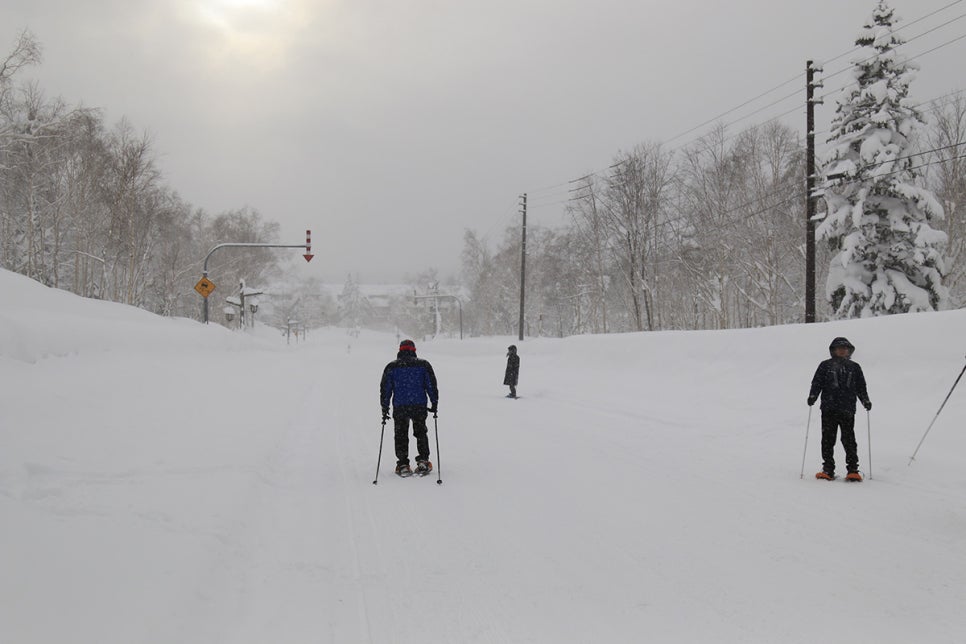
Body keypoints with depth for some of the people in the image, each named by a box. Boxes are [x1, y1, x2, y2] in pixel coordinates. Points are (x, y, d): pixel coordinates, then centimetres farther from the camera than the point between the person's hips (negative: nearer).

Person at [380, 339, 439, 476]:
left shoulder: (391, 367, 5)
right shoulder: (423, 365, 4)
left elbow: (385, 389, 5)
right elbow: (431, 385, 2)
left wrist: (385, 409, 9)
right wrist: (435, 403, 9)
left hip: (399, 407, 0)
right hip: (420, 406, 1)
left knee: (401, 436, 9)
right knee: (421, 433, 16)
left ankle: (403, 465, 5)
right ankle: (423, 461, 10)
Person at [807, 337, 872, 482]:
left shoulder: (854, 367, 14)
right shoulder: (825, 366, 8)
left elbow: (861, 387, 18)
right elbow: (817, 383, 5)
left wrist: (866, 401, 6)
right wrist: (812, 396, -10)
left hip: (847, 410, 0)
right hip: (828, 410, 0)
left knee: (849, 439, -3)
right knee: (828, 439, 1)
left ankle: (853, 470, 3)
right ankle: (828, 469, 8)